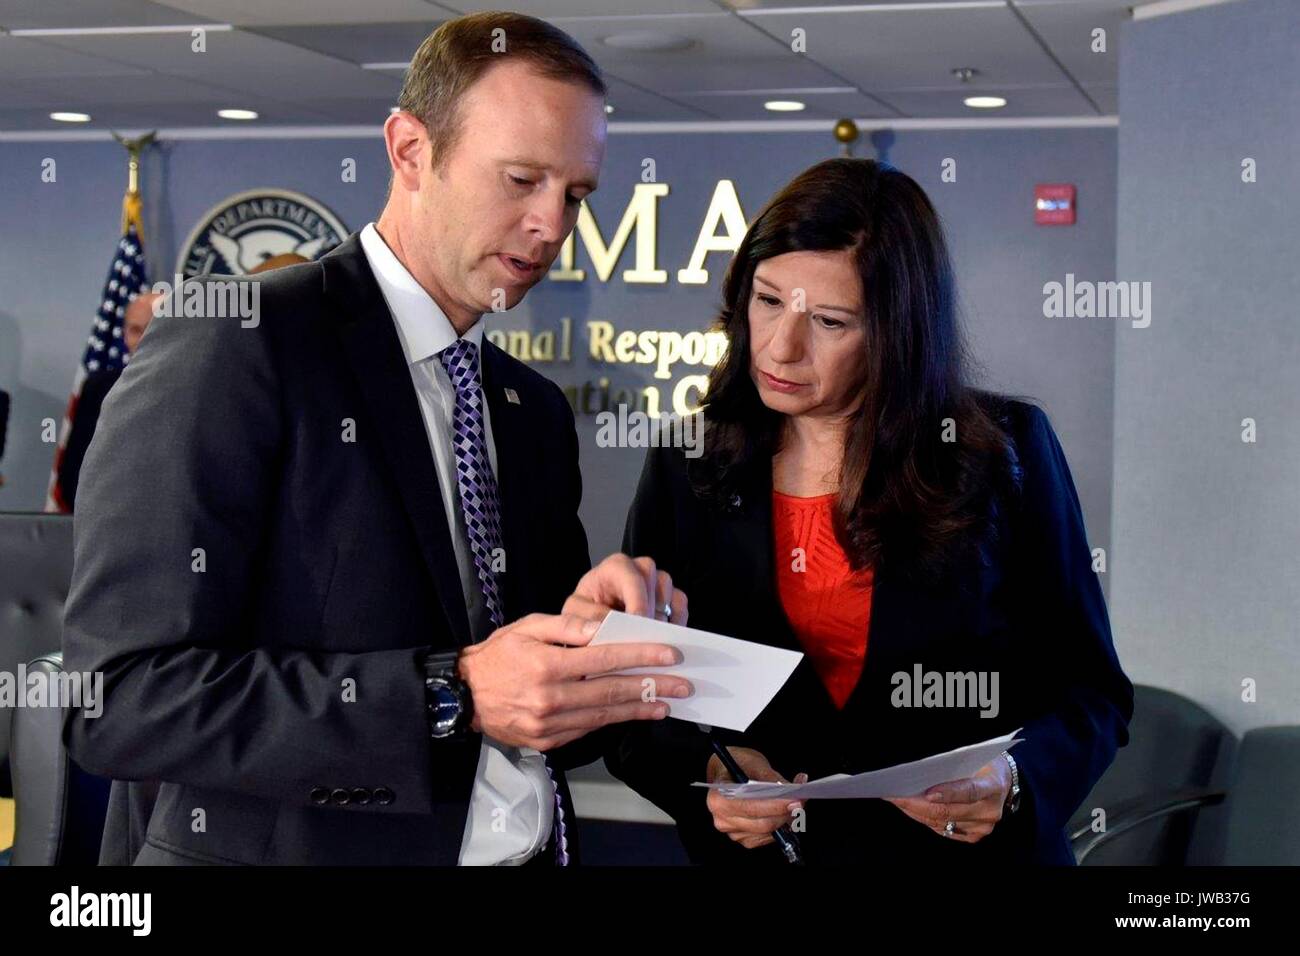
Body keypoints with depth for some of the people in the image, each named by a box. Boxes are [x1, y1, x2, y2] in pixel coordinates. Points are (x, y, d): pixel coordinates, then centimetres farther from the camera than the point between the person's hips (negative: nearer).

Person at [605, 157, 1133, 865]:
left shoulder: (1005, 451, -9)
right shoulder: (687, 470, -4)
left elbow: (1092, 691, -4)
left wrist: (1011, 780, -23)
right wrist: (704, 773, -21)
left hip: (974, 848, -1)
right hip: (763, 849, 2)